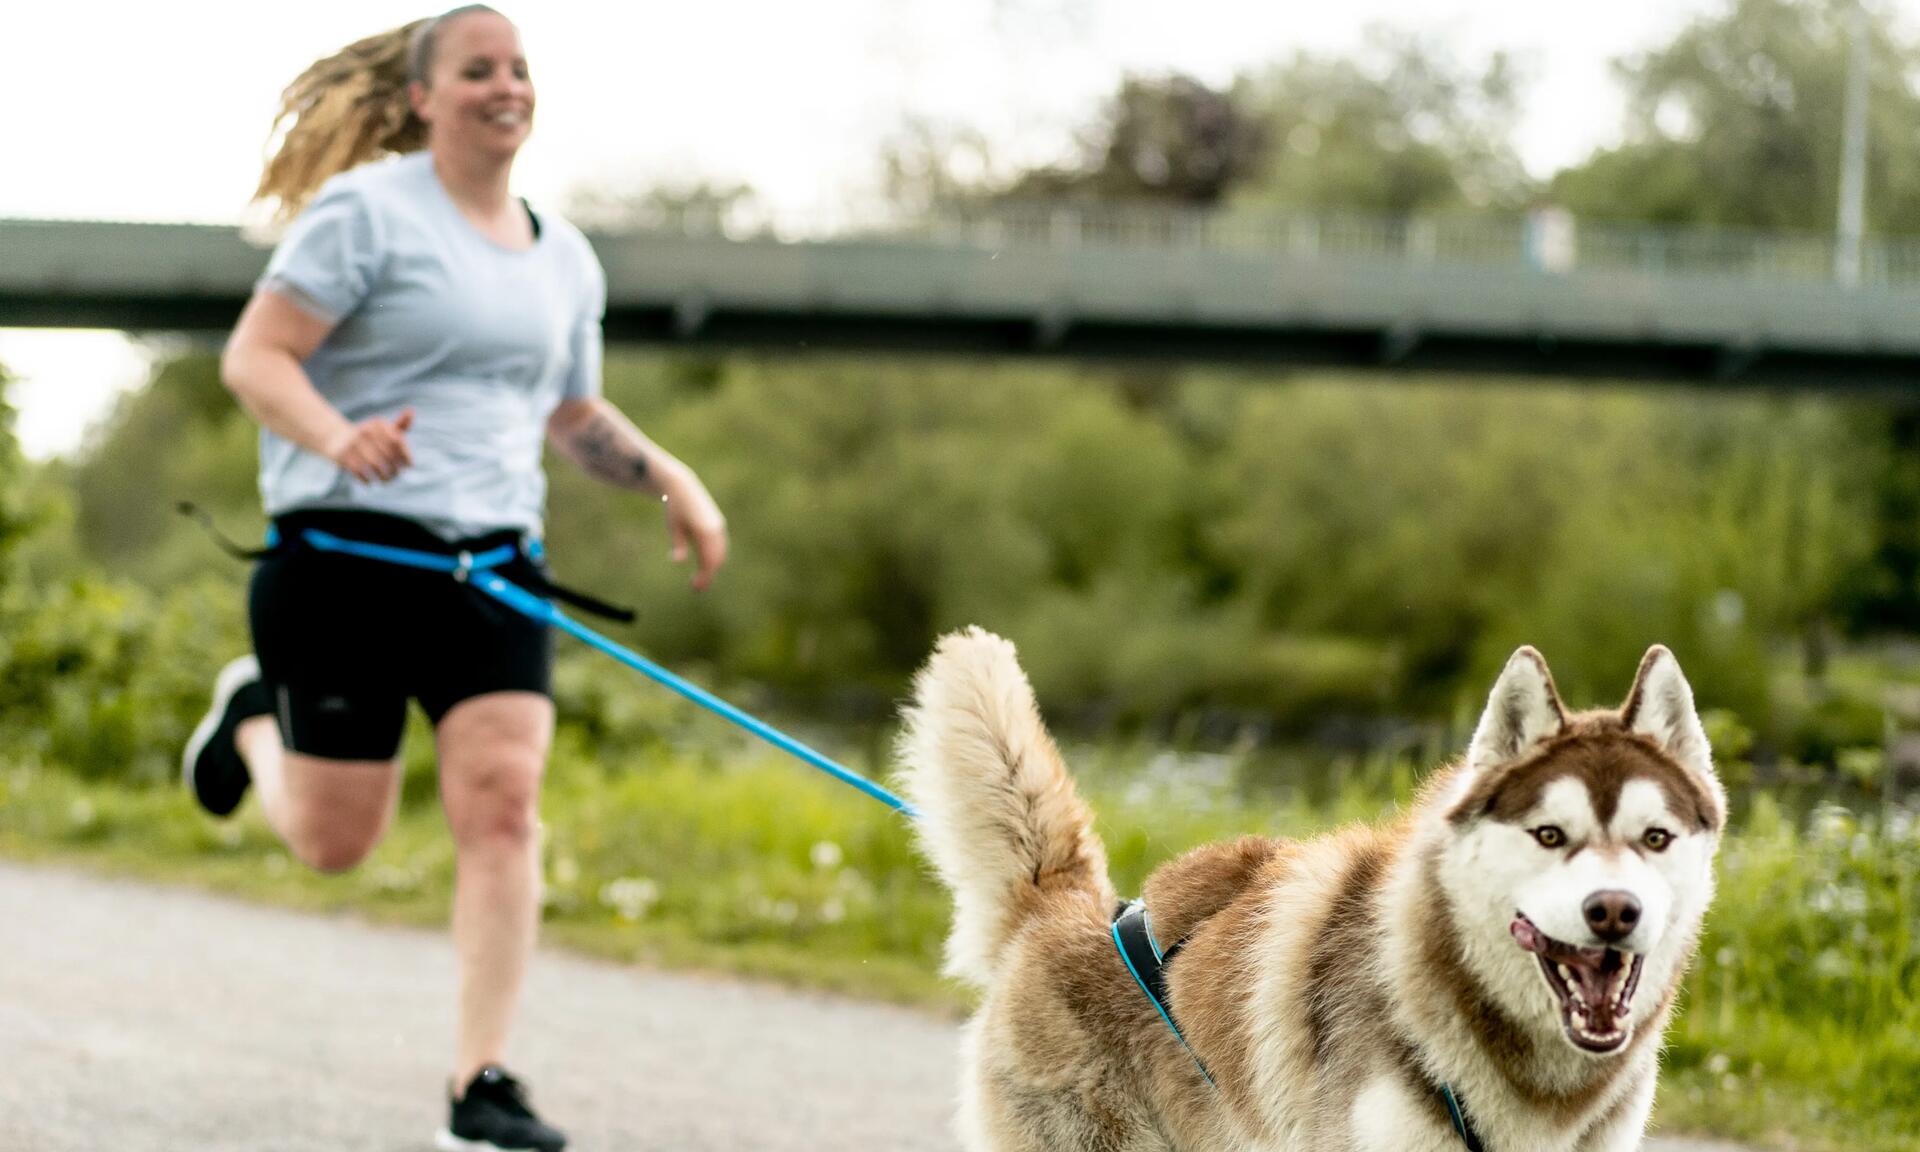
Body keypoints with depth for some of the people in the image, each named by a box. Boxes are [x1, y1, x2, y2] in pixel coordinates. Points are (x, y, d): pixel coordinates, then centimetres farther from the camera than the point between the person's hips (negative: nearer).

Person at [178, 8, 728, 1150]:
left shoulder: (566, 258, 13)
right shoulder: (366, 211, -7)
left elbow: (575, 415, 25)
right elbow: (254, 357, -12)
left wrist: (671, 478, 8)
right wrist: (338, 438, -31)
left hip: (493, 560, 4)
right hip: (350, 548, -4)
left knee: (504, 802, -13)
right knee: (335, 842, 5)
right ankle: (253, 713, 41)